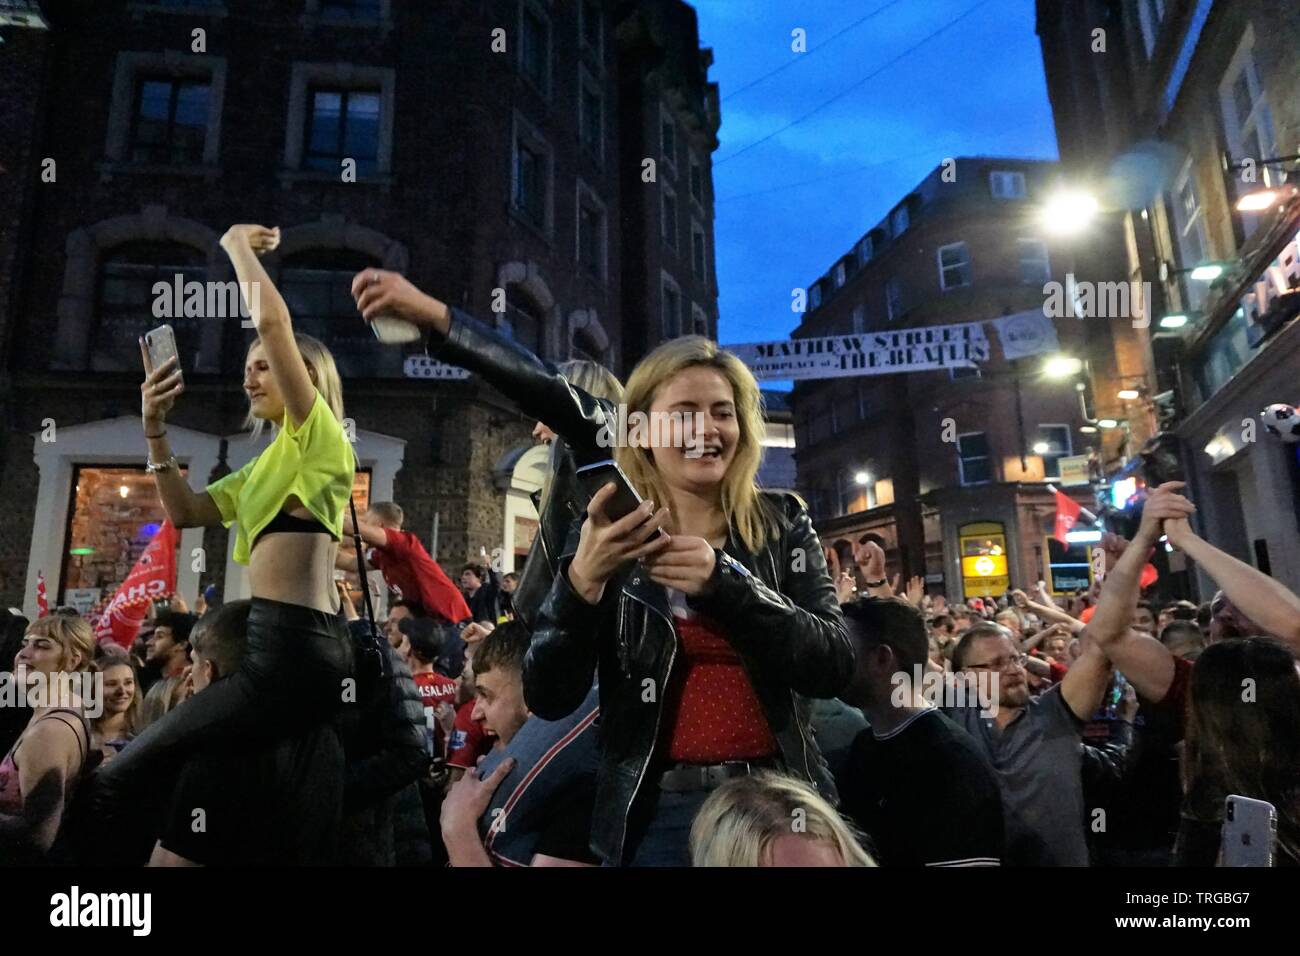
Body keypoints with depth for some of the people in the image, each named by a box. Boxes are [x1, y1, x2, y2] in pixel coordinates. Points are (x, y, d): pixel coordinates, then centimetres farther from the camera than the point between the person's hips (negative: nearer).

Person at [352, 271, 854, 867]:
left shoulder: (781, 522, -2)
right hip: (657, 812, 0)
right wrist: (583, 579, -24)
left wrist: (723, 580, -22)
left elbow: (834, 667, -11)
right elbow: (548, 699, -8)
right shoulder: (612, 531, -3)